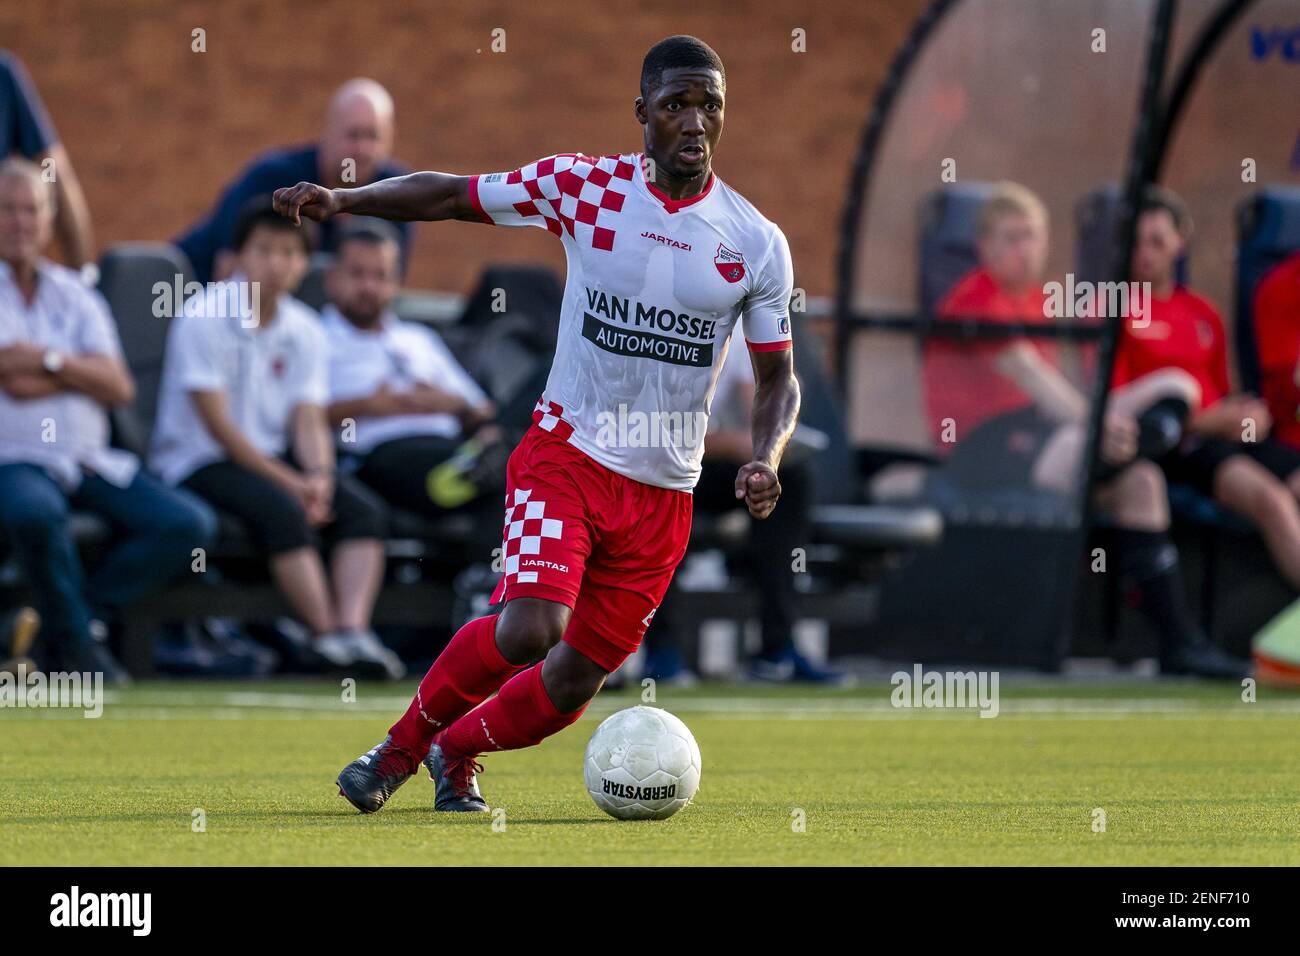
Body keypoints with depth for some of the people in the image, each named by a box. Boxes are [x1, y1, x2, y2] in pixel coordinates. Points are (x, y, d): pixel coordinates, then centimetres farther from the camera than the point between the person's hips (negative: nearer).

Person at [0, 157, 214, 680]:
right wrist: (83, 372, -2)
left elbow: (119, 388, 2)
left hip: (90, 461, 6)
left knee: (189, 523, -13)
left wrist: (50, 361, -11)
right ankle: (75, 638, -16)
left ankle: (79, 614, -10)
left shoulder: (75, 297, 16)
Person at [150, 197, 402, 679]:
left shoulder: (305, 330, 8)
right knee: (283, 510, -34)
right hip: (198, 460, -6)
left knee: (363, 508, -18)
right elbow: (216, 423, -15)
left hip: (275, 457, 6)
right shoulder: (204, 316, -11)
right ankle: (329, 637, -38)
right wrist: (291, 483, -19)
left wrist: (318, 475, -20)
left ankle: (354, 630, -36)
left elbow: (308, 418, 2)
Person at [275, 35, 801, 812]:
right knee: (530, 629, -23)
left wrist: (766, 460, -12)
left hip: (663, 490, 2)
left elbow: (778, 377, 6)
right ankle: (404, 744, 4)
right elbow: (451, 195, 3)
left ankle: (454, 754, 34)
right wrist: (345, 200, -11)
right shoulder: (586, 186, -5)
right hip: (567, 452, -2)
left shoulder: (758, 245, -2)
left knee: (577, 678, 4)